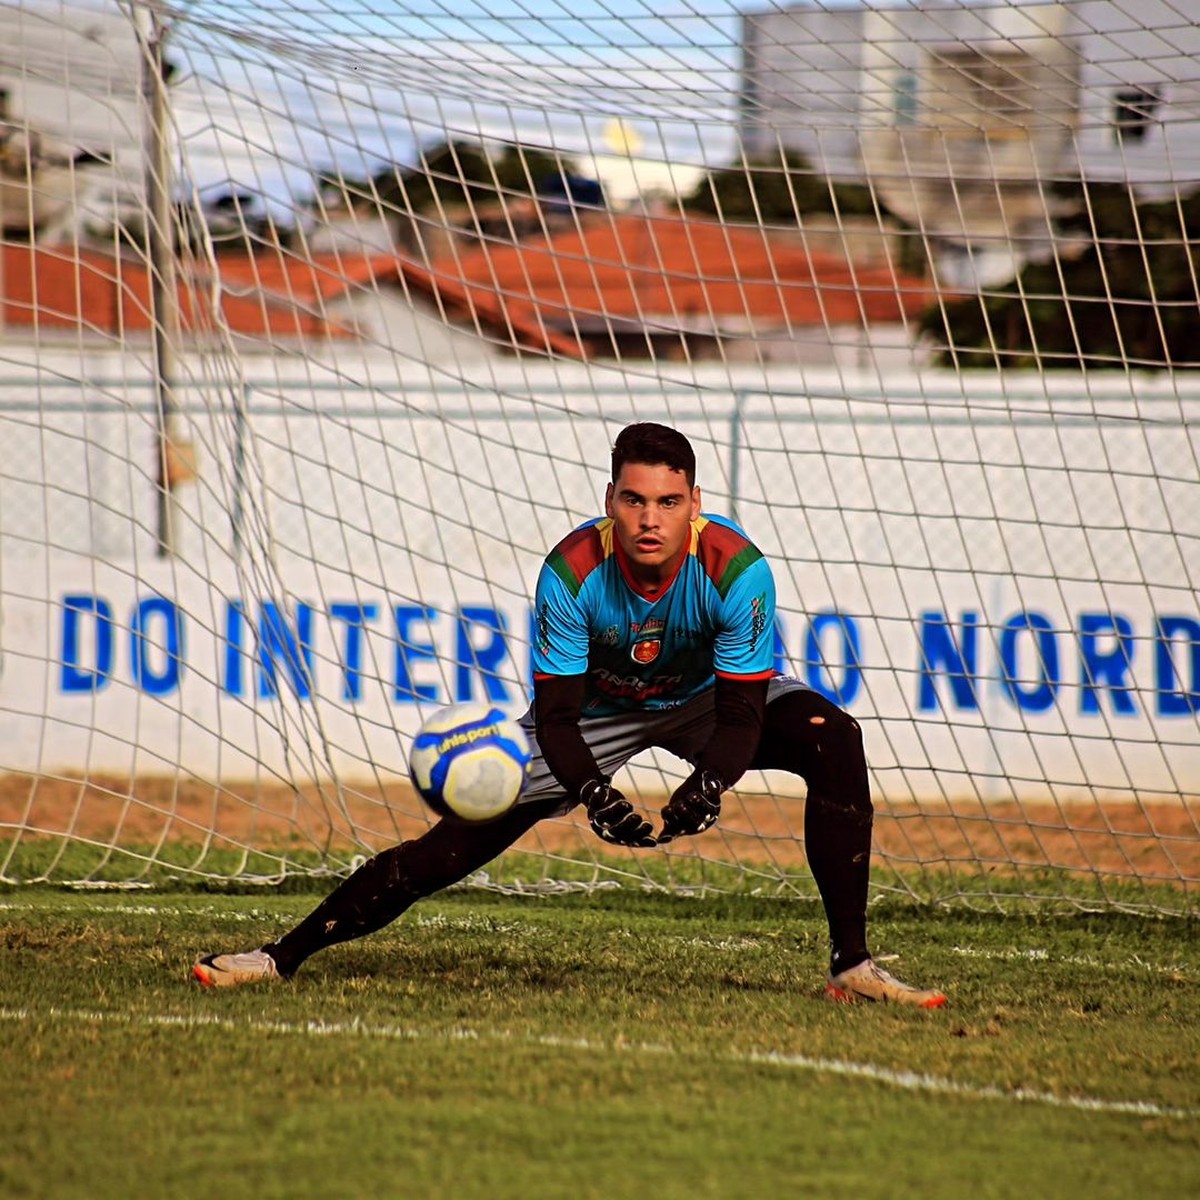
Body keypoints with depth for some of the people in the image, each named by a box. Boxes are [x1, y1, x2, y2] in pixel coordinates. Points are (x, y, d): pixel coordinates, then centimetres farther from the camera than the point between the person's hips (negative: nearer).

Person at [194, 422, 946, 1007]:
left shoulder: (735, 569, -33)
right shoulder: (573, 573, -31)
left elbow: (742, 715, -28)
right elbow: (556, 714, -25)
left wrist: (709, 784, -49)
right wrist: (593, 793, -44)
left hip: (704, 699, 0)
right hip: (599, 708, 0)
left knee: (833, 740, -27)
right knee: (469, 834, -11)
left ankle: (852, 965, -22)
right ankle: (285, 956, -2)